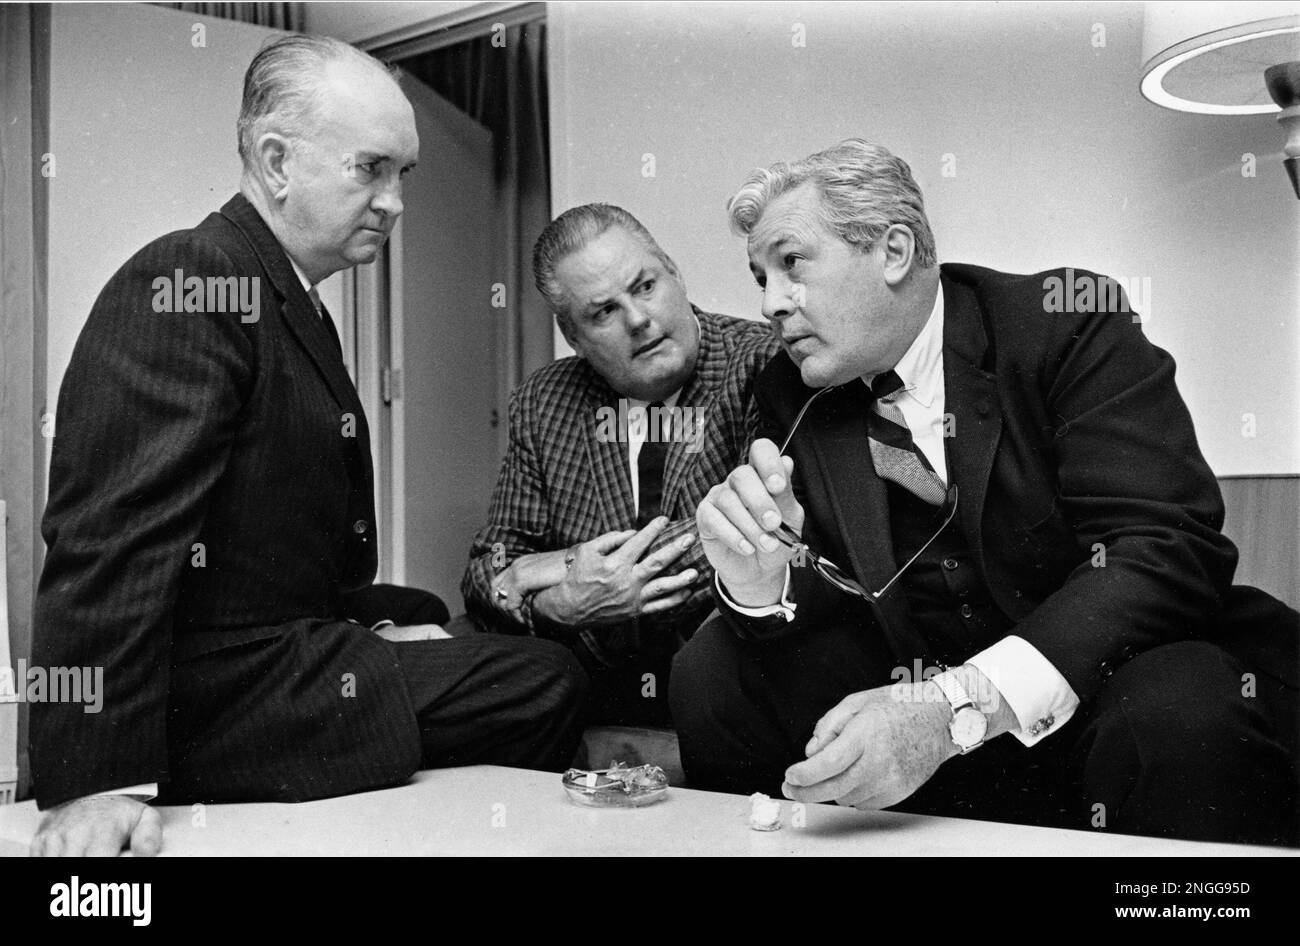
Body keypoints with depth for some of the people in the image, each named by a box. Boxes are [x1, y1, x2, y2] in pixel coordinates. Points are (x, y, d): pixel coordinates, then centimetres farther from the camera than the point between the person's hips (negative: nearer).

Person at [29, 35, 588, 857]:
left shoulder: (292, 305, 13)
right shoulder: (186, 283, -18)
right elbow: (117, 539, -26)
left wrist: (380, 623, 3)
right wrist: (101, 780, -29)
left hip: (282, 653, 10)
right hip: (217, 701, -10)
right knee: (547, 685, -12)